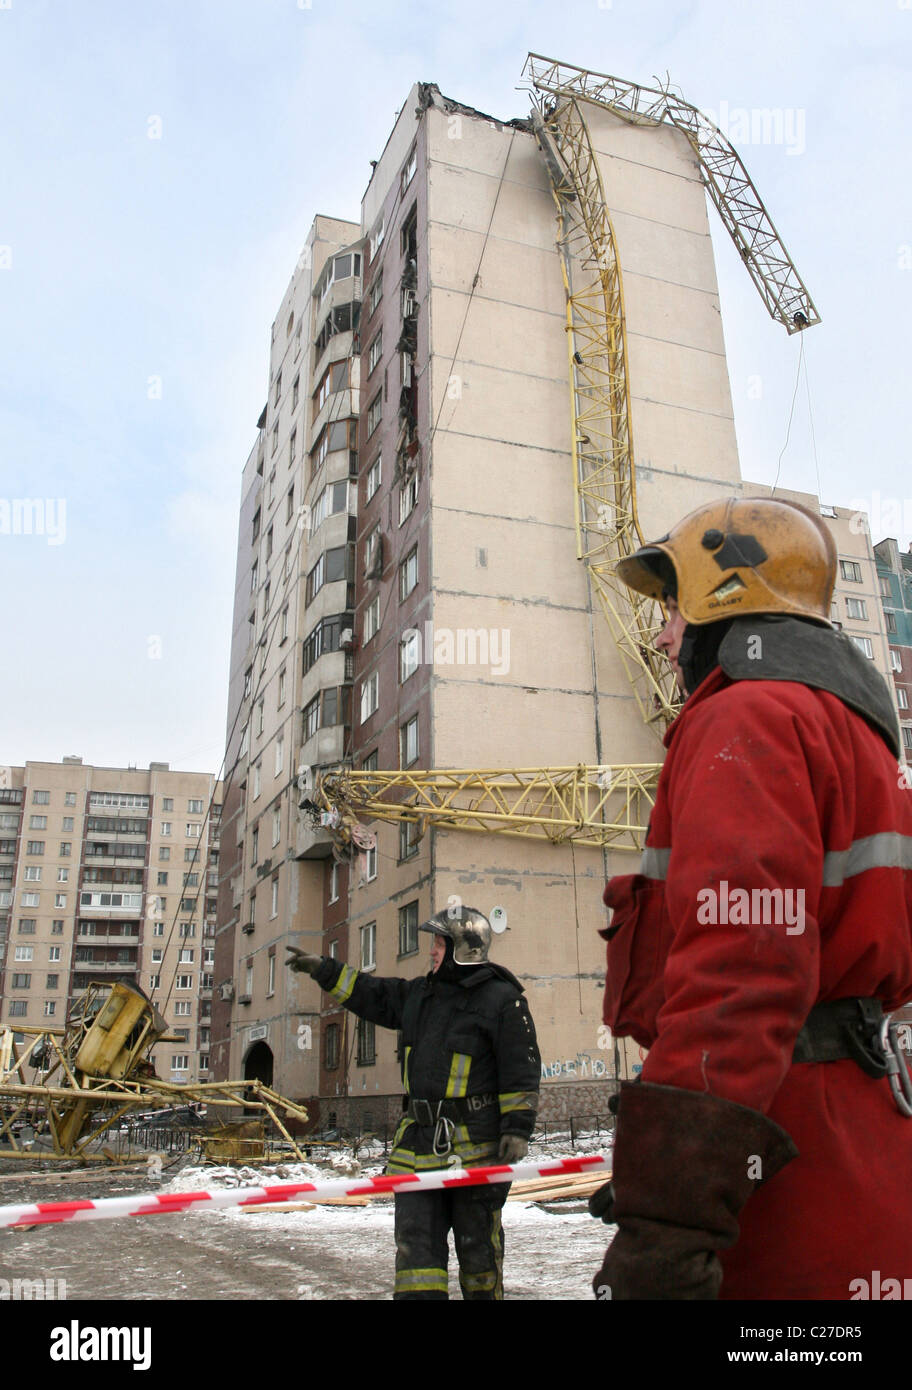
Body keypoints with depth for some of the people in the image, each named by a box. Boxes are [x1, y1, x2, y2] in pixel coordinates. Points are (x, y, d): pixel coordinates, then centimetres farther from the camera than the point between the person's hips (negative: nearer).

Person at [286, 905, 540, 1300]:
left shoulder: (502, 999, -8)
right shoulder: (419, 994, 12)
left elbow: (522, 1071, -9)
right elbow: (371, 996, 23)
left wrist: (518, 1128, -13)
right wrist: (323, 970, 20)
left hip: (475, 1145, -6)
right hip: (418, 1142, 6)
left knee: (477, 1244, 8)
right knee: (416, 1242, 4)